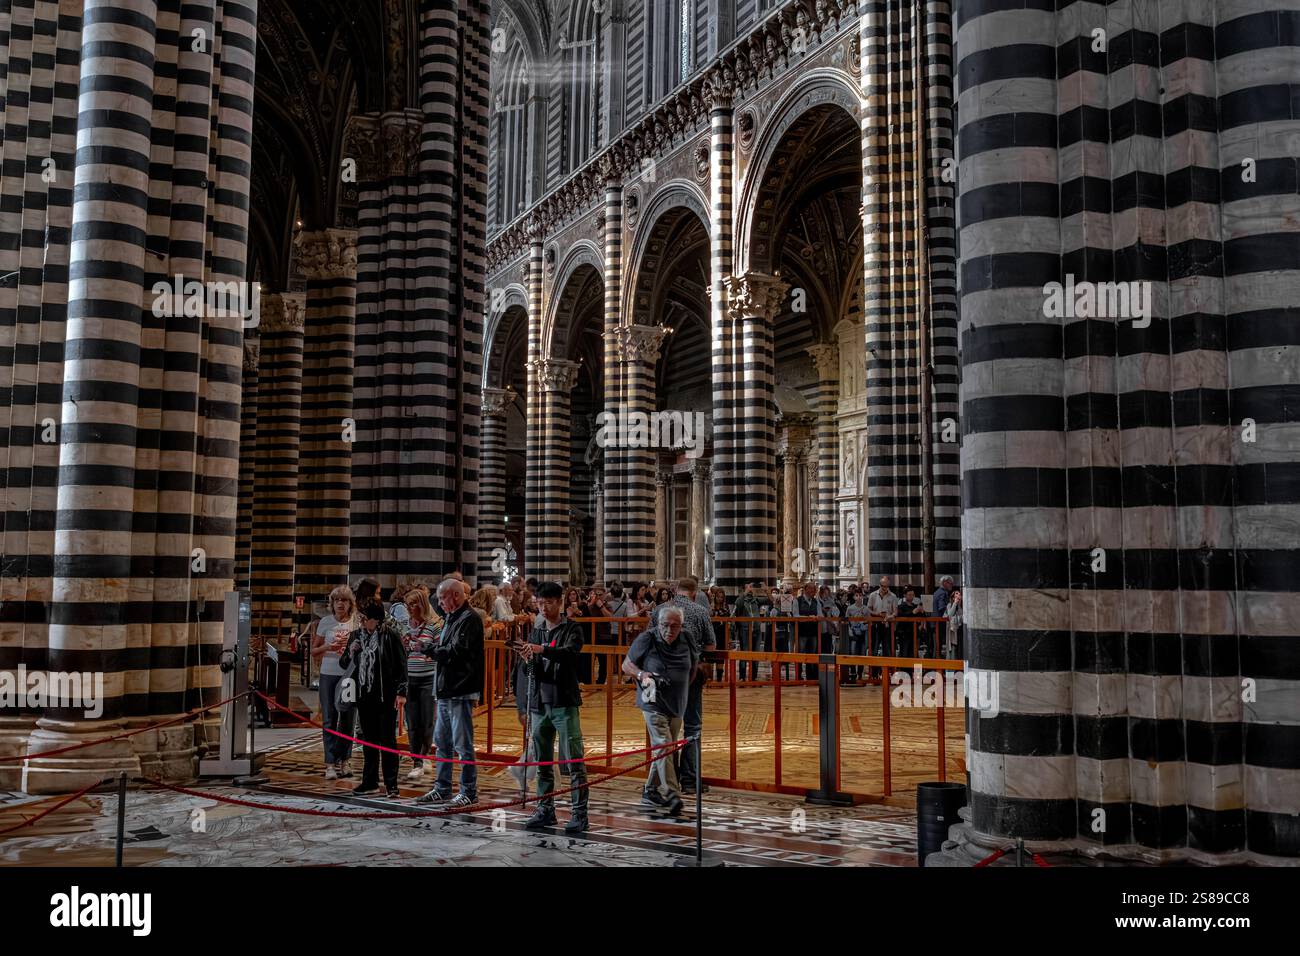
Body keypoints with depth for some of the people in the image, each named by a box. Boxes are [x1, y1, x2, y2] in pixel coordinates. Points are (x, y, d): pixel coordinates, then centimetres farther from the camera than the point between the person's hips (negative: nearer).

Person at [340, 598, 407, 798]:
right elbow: (344, 664, 18)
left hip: (386, 696, -5)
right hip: (364, 696, 6)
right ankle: (370, 781, 22)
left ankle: (391, 784, 5)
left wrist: (401, 692, -12)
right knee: (369, 740, 13)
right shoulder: (355, 636, 9)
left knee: (388, 740, -1)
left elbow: (401, 664, -7)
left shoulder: (390, 635, -8)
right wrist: (350, 653, -4)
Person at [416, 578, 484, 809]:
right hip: (445, 690, 10)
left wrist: (429, 650, -11)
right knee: (441, 741, 16)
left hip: (461, 691, -10)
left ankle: (469, 792, 5)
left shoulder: (469, 619, -13)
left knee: (462, 744, -4)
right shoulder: (450, 618, 18)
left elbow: (456, 651, -20)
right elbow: (445, 648, 17)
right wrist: (434, 647, -2)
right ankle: (442, 789, 26)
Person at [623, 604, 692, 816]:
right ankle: (672, 796, -19)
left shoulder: (686, 643, 4)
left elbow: (692, 669, 21)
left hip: (676, 706, 6)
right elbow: (626, 665, -2)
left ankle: (650, 792, 24)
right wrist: (642, 674, -20)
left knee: (663, 750, 12)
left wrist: (683, 689, 9)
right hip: (654, 704, -6)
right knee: (663, 746, -16)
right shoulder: (647, 639, -9)